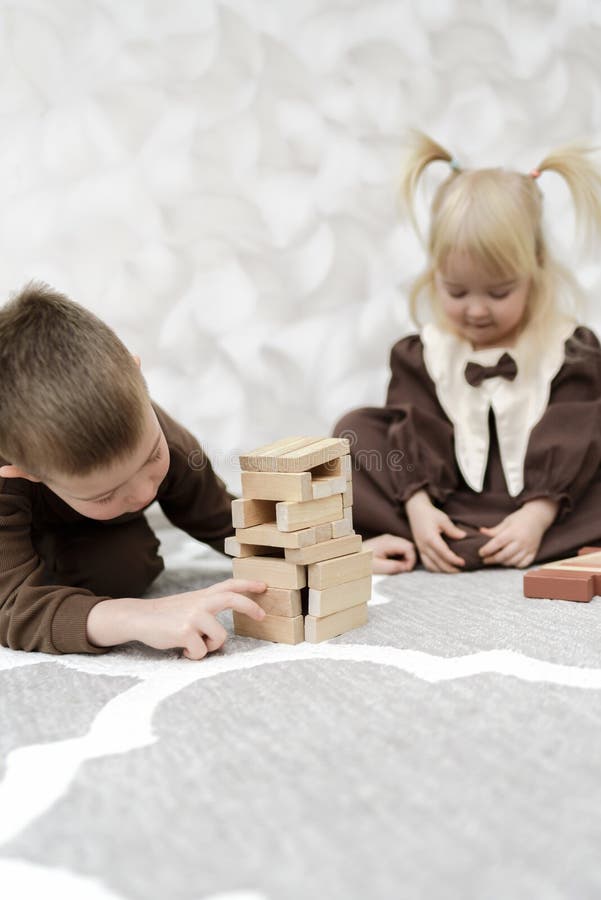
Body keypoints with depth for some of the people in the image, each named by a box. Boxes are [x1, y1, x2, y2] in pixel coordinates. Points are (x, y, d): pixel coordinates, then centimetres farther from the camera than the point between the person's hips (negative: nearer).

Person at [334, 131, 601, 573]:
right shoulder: (420, 354, 2)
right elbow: (417, 434, -8)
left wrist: (536, 516, -26)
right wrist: (419, 507, -25)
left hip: (530, 515, -1)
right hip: (450, 511, 1)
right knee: (355, 429, -8)